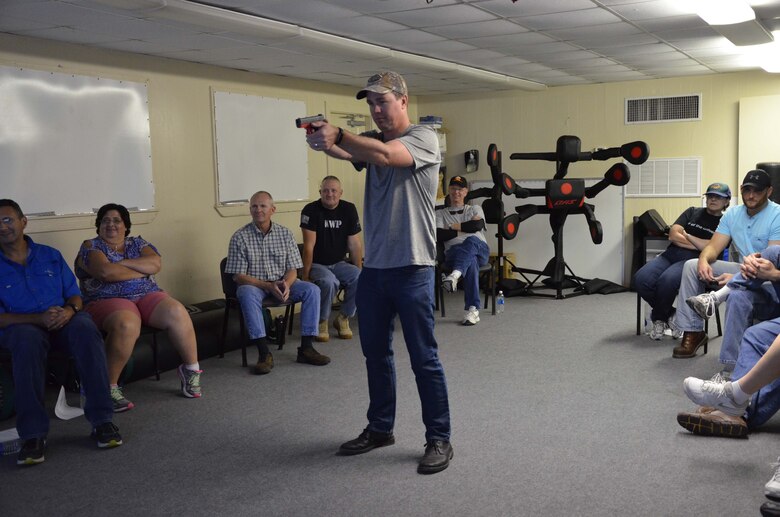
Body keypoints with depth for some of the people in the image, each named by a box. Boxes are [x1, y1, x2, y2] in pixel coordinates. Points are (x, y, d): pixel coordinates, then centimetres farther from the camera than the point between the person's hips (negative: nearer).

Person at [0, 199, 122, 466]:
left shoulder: (50, 256, 17)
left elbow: (75, 295, 15)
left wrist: (70, 310, -10)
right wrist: (39, 318, -19)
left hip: (62, 320, 2)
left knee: (86, 329, -34)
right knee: (27, 339, -40)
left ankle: (101, 419, -33)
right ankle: (33, 434, -41)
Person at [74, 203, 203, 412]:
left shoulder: (138, 243, 19)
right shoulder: (90, 247, 7)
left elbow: (156, 263, -2)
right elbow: (106, 272, -14)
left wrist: (123, 263, -8)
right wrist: (143, 269, -4)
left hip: (148, 296, 4)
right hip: (108, 301, -4)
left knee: (177, 313, -28)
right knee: (127, 325, -40)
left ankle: (191, 369, -10)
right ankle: (109, 387, -26)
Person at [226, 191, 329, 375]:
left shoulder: (285, 234, 2)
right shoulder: (240, 237, -7)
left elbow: (292, 269, 3)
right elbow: (238, 276, -10)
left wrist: (286, 284, -21)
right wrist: (268, 286, -22)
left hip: (282, 283, 3)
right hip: (253, 284, -3)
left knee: (312, 289, -20)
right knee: (247, 294, -37)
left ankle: (306, 348, -18)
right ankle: (264, 353, -36)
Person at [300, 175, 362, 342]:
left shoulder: (349, 210, 1)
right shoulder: (311, 210, -11)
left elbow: (354, 243, 2)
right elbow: (309, 246, -15)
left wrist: (359, 270, -3)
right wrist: (305, 275, -16)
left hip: (339, 263, 4)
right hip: (317, 264, -4)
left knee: (360, 279, -24)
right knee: (329, 281, -35)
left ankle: (343, 318, -2)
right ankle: (321, 322, -9)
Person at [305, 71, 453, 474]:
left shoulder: (423, 138, -5)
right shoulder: (371, 140, 13)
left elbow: (385, 155, -25)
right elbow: (348, 153, -9)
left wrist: (337, 134, -22)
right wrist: (325, 143, -31)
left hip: (411, 267, -7)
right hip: (373, 266, 7)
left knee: (423, 358, 1)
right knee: (375, 353, 16)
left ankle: (439, 439, 13)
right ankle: (379, 428, 32)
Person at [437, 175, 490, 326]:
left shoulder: (475, 209, 26)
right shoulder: (440, 213, 24)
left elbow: (477, 225, 2)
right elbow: (439, 235, 4)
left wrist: (454, 226, 5)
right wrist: (464, 230, 0)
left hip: (479, 248, 1)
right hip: (453, 251, 0)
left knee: (471, 240, -40)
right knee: (471, 261, -39)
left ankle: (455, 275, -66)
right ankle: (473, 309, -51)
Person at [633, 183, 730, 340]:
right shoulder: (693, 212, 21)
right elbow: (673, 234, 7)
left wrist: (687, 235, 0)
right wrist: (702, 245, 0)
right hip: (671, 254, 4)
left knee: (667, 280, -37)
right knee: (641, 278, -25)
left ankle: (659, 317, -6)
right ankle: (669, 314, 0)